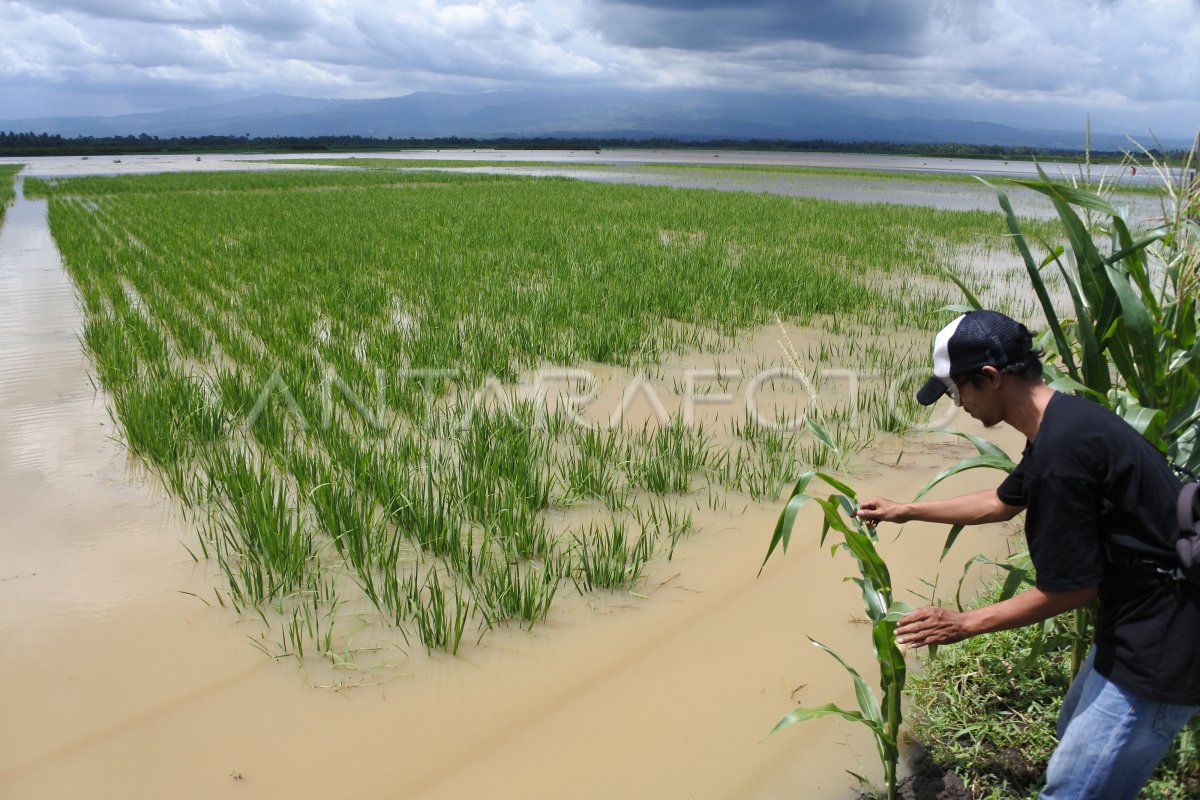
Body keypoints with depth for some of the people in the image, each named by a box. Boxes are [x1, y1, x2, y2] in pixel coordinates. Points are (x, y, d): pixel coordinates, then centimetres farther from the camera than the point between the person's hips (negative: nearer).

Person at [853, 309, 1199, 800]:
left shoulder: (1059, 451, -28)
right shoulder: (1062, 419, 5)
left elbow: (1072, 588, -21)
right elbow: (1002, 502, 22)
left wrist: (965, 624, -9)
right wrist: (905, 511, 27)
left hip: (1160, 647, -10)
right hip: (1138, 623, 10)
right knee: (1075, 732, 28)